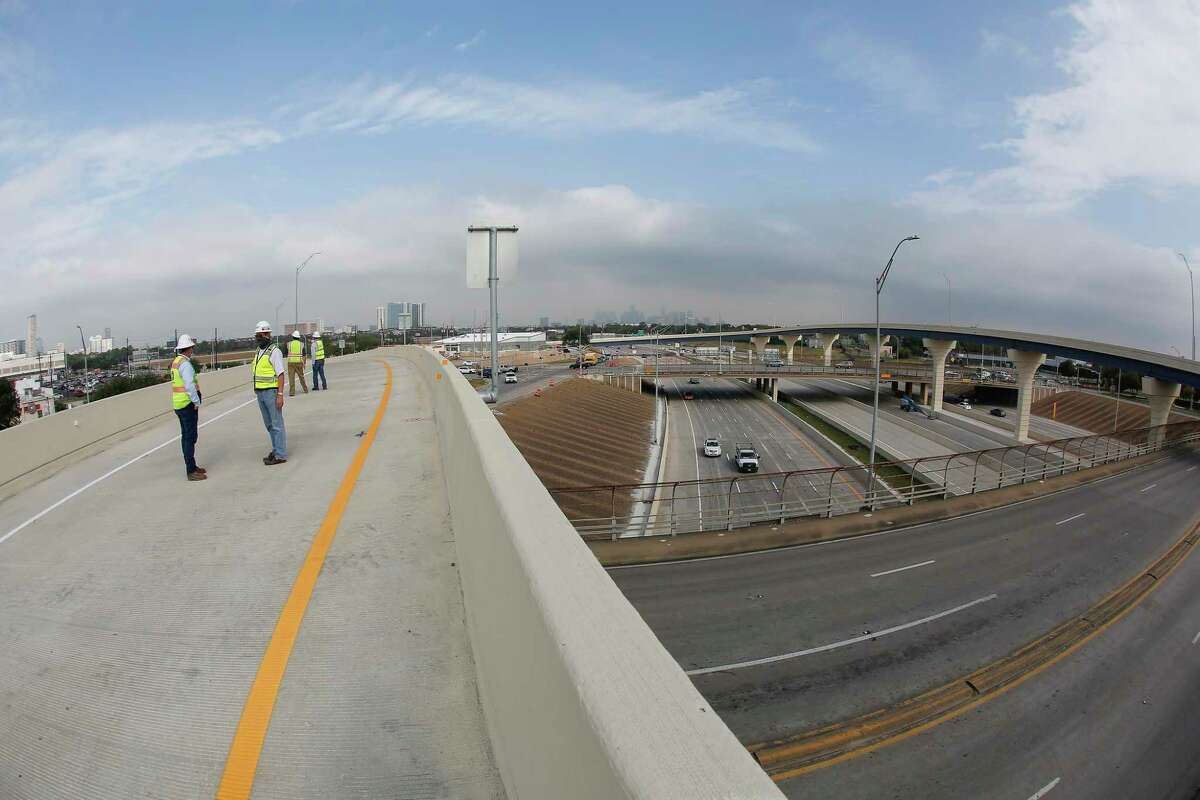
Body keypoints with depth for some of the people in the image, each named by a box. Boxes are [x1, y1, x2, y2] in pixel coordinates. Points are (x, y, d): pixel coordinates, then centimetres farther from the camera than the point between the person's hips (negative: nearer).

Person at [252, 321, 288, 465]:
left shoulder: (274, 351, -11)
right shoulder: (258, 352, 14)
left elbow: (280, 374, -15)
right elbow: (257, 372, 18)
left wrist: (280, 395, -20)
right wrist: (257, 392, 15)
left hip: (271, 392, -8)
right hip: (260, 393, 8)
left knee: (276, 424, -4)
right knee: (269, 424, 14)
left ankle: (280, 455, 0)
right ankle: (276, 450, 24)